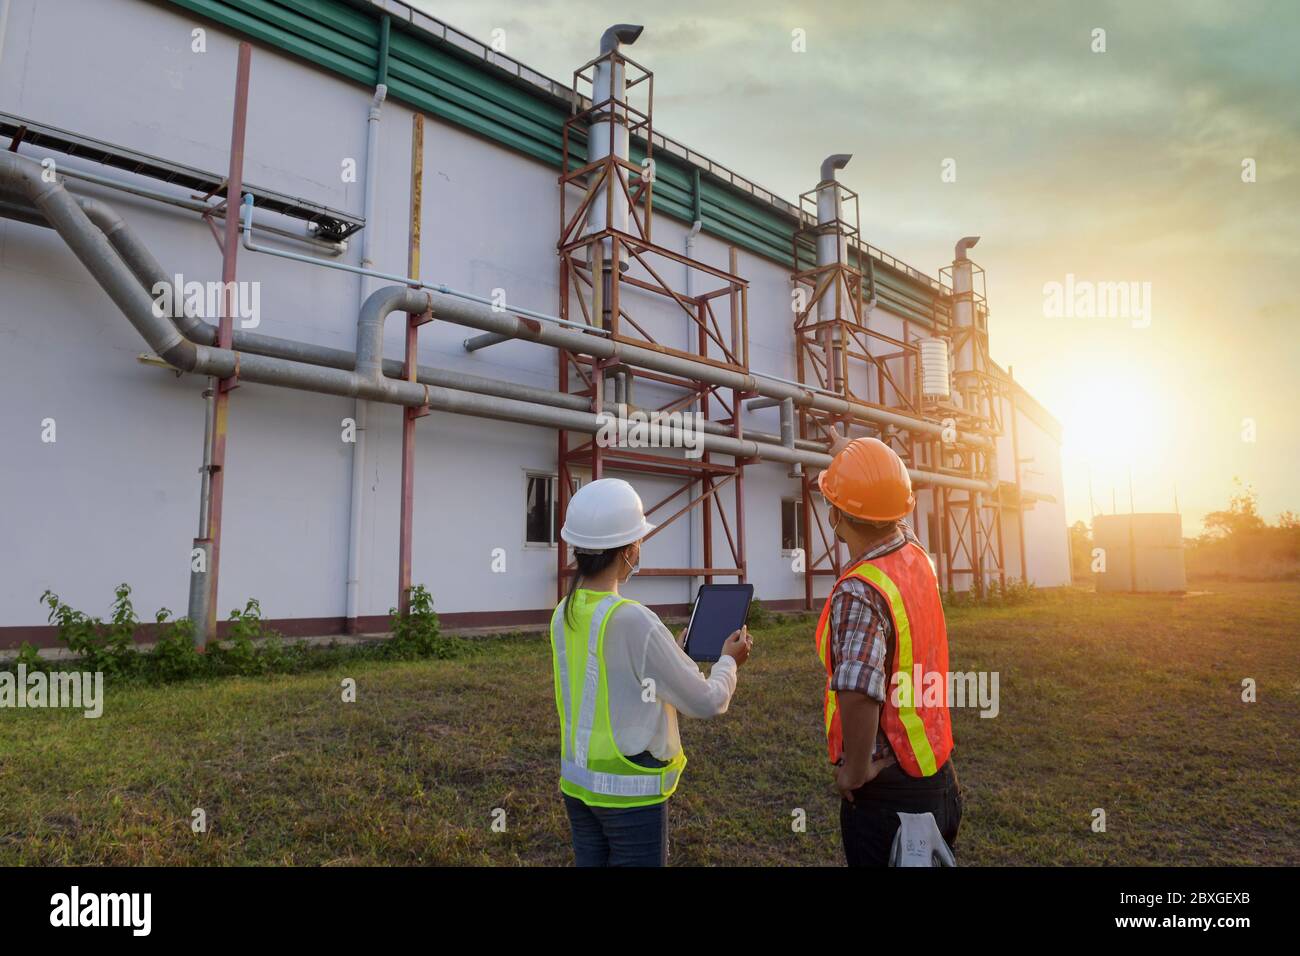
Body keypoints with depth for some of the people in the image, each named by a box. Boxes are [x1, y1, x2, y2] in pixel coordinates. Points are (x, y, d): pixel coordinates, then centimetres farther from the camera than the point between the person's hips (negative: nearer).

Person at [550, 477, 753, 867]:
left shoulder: (564, 616, -1)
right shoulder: (634, 620, -22)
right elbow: (706, 702, -14)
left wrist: (673, 653, 16)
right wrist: (729, 661, 5)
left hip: (578, 782, 7)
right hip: (630, 789, -7)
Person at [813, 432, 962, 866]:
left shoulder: (859, 592, -26)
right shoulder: (917, 558, -2)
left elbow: (858, 693, -42)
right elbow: (893, 516, 20)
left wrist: (856, 770, -24)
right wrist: (848, 452, 34)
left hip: (885, 794, -7)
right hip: (938, 780, 8)